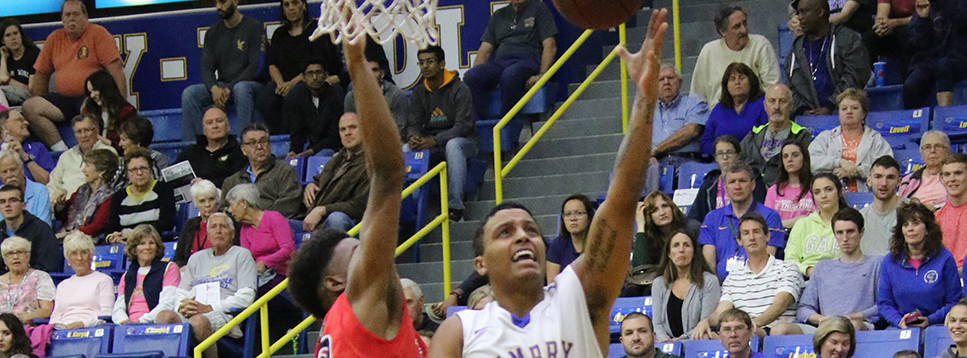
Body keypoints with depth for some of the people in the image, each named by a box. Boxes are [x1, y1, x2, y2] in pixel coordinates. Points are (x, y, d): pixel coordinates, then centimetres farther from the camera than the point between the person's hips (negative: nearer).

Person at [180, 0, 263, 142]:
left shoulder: (254, 27, -2)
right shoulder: (213, 32, 13)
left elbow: (255, 67, -10)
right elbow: (206, 68, 6)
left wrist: (230, 88, -19)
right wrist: (214, 88, -18)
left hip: (251, 84, -5)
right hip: (221, 85, 5)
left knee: (241, 89, -40)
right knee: (189, 93, -21)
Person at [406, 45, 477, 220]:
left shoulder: (459, 89, -11)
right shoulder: (419, 93, 7)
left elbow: (464, 126, -19)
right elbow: (414, 123, 3)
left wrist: (435, 140, -32)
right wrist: (413, 136, -24)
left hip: (464, 141, -5)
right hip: (430, 143, 5)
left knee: (453, 145, -40)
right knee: (407, 148, -24)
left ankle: (455, 205, -43)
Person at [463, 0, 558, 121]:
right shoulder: (498, 15, 27)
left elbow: (550, 46, 4)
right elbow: (485, 49, 20)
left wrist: (542, 75, -13)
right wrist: (476, 72, -2)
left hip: (527, 60, -4)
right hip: (499, 61, 4)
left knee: (510, 75, -40)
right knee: (470, 77, -27)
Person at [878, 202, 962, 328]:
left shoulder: (944, 259, 2)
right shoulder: (889, 261, 9)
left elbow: (954, 302, 2)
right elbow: (884, 303, 11)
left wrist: (930, 320, -14)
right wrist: (898, 321, -10)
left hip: (936, 328, -3)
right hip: (900, 330, 3)